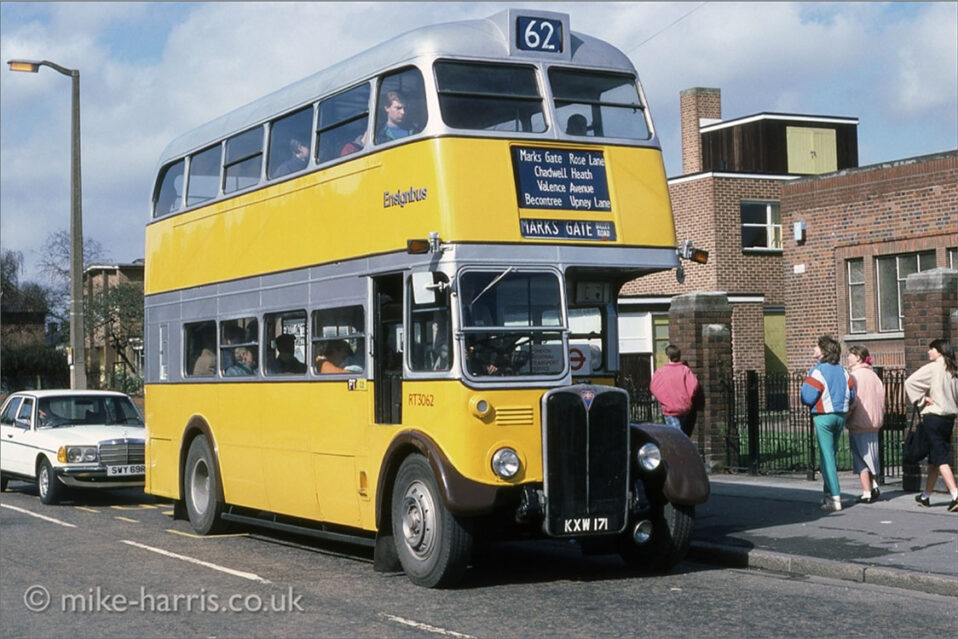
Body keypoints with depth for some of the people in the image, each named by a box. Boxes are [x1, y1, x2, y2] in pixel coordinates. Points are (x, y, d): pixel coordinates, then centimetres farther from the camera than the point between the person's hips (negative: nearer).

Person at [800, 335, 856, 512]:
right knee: (831, 454, 18)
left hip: (823, 417, -7)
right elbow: (851, 396, 8)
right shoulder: (843, 371, 7)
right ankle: (829, 493, 23)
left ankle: (834, 497, -8)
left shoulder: (817, 372, -13)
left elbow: (808, 399, -16)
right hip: (841, 416, 7)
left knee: (827, 456, -4)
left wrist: (804, 386, 2)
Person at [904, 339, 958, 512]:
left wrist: (921, 398, -8)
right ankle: (926, 496, 26)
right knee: (934, 460, 16)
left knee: (940, 459, -10)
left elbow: (910, 382, -18)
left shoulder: (932, 368, -10)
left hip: (932, 418, -7)